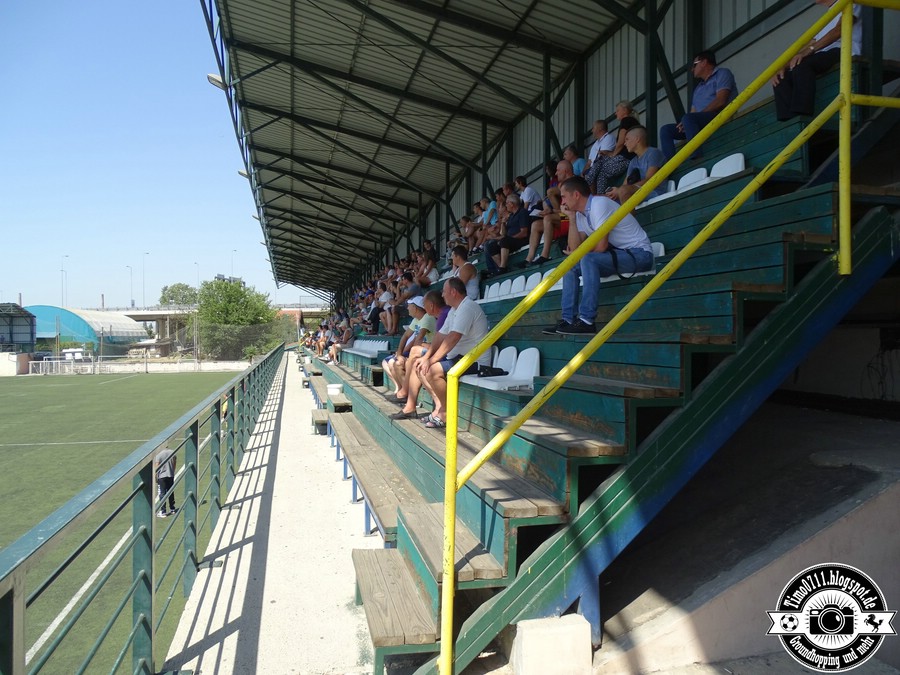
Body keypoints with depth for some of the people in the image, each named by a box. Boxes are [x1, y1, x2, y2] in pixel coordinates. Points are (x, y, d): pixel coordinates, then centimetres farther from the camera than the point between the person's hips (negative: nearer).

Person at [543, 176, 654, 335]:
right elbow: (575, 248, 2)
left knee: (588, 260, -30)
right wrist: (572, 218, -1)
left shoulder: (599, 204, -17)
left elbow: (601, 246, -24)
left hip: (639, 254, -9)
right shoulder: (580, 214, 9)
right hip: (618, 253, 9)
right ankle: (568, 319, -2)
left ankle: (586, 321, -29)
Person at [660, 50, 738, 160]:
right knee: (665, 130, -4)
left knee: (688, 118, -34)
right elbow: (693, 112, 21)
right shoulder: (698, 87, 30)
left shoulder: (722, 74, 6)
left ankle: (697, 160, -44)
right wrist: (684, 124, -5)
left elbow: (720, 101, -10)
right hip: (700, 124, 8)